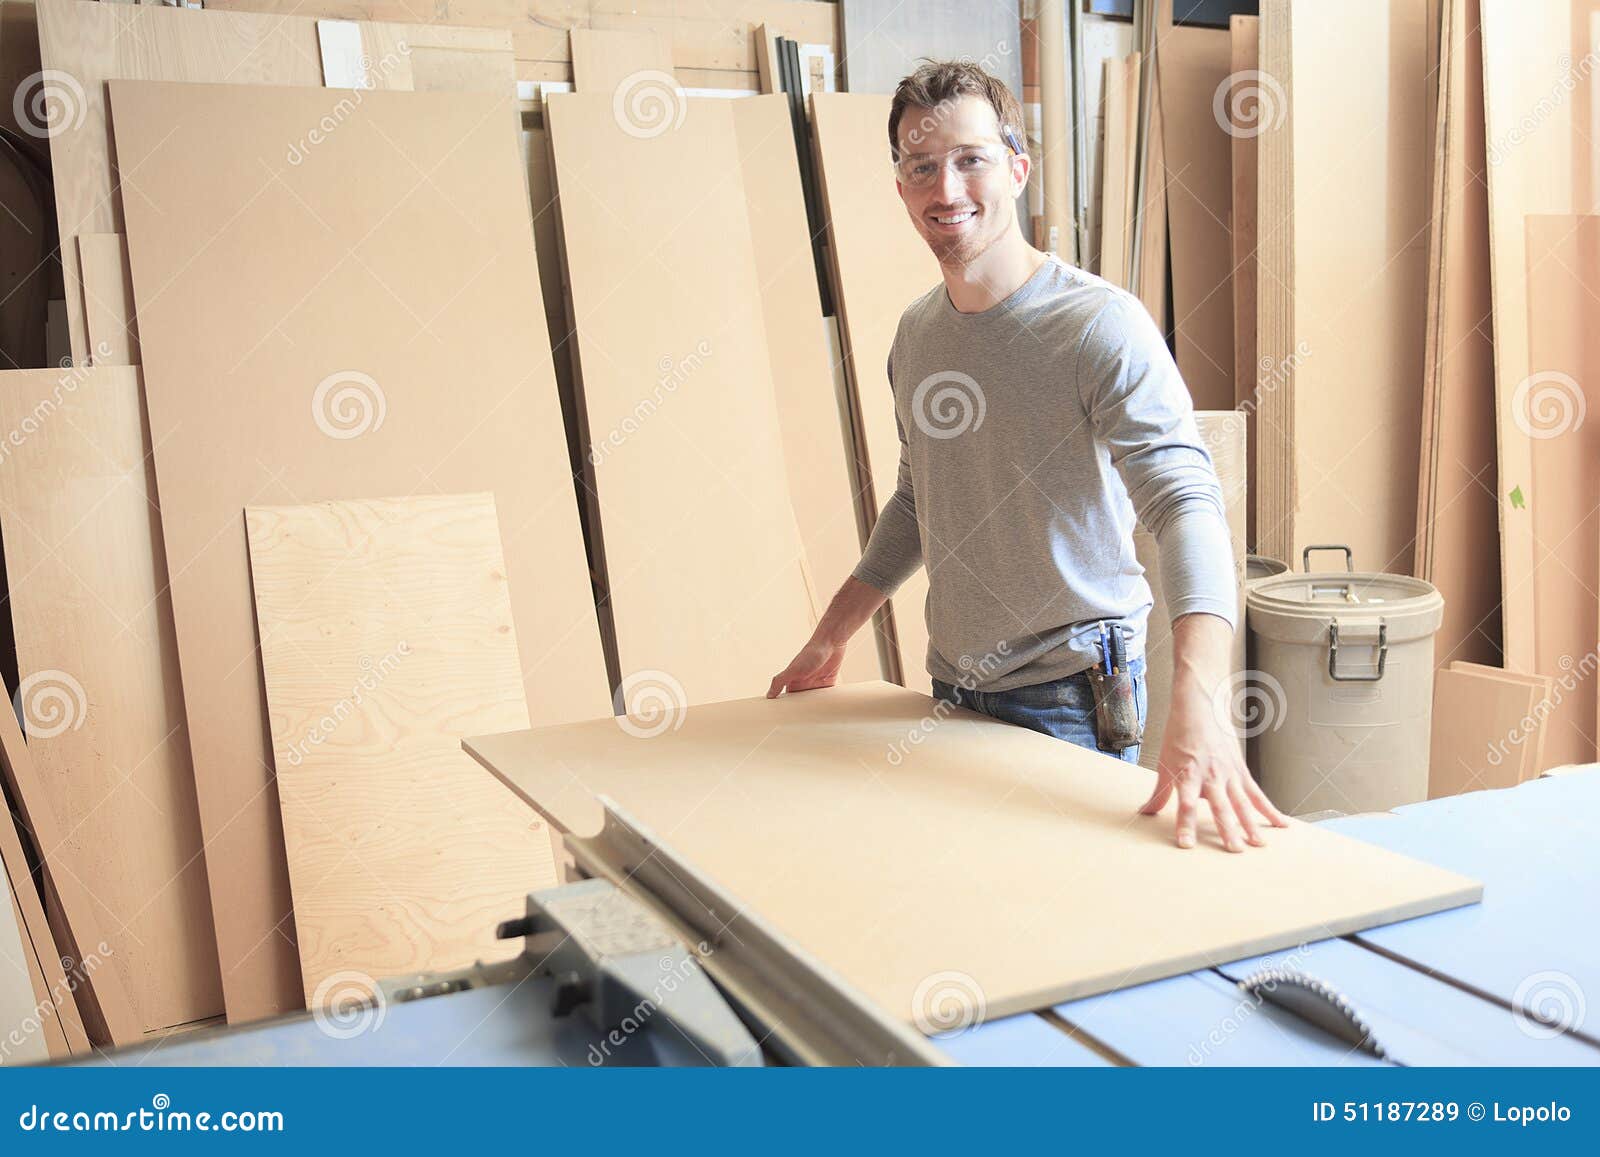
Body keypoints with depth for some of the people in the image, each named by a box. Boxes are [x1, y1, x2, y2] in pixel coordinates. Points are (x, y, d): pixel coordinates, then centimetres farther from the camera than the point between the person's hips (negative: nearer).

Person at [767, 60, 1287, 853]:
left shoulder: (1101, 325, -17)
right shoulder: (915, 332, 6)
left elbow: (1186, 503, -29)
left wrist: (1197, 704, -44)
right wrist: (831, 635, 17)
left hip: (1068, 694, -6)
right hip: (954, 683, 6)